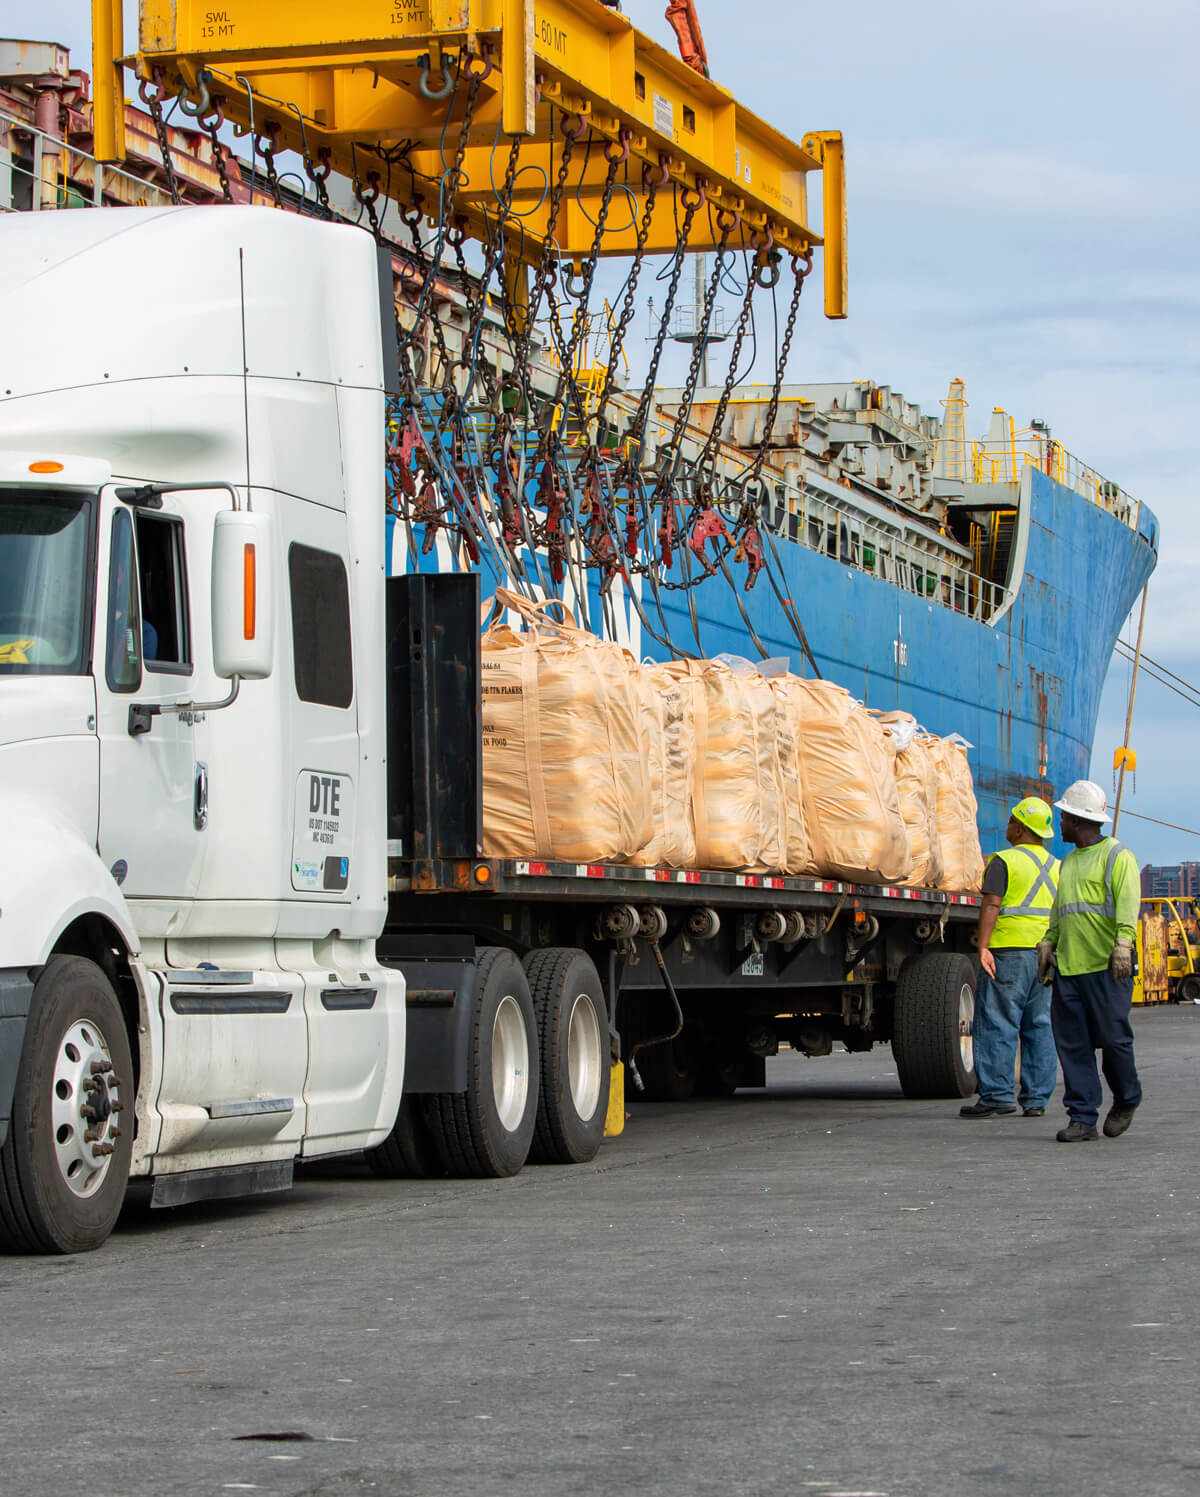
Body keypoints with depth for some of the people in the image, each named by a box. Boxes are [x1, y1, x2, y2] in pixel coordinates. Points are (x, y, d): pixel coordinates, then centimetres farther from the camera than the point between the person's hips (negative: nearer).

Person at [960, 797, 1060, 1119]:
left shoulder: (1005, 860, -5)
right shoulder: (1057, 866, 16)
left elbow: (991, 905, -14)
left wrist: (983, 946, -18)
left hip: (1009, 950, -6)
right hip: (1047, 955, 6)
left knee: (998, 1024, -5)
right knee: (1040, 1027, 8)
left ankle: (997, 1095, -8)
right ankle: (1036, 1098, 8)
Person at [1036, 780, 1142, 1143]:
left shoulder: (1117, 856, -2)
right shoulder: (1069, 862, 24)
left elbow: (1128, 900, -14)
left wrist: (1123, 941, -27)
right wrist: (1048, 942, 17)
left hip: (1106, 967, -7)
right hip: (1068, 966, 7)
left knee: (1112, 1038, -6)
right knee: (1072, 1044, 0)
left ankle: (1126, 1100, 18)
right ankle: (1082, 1117, 2)